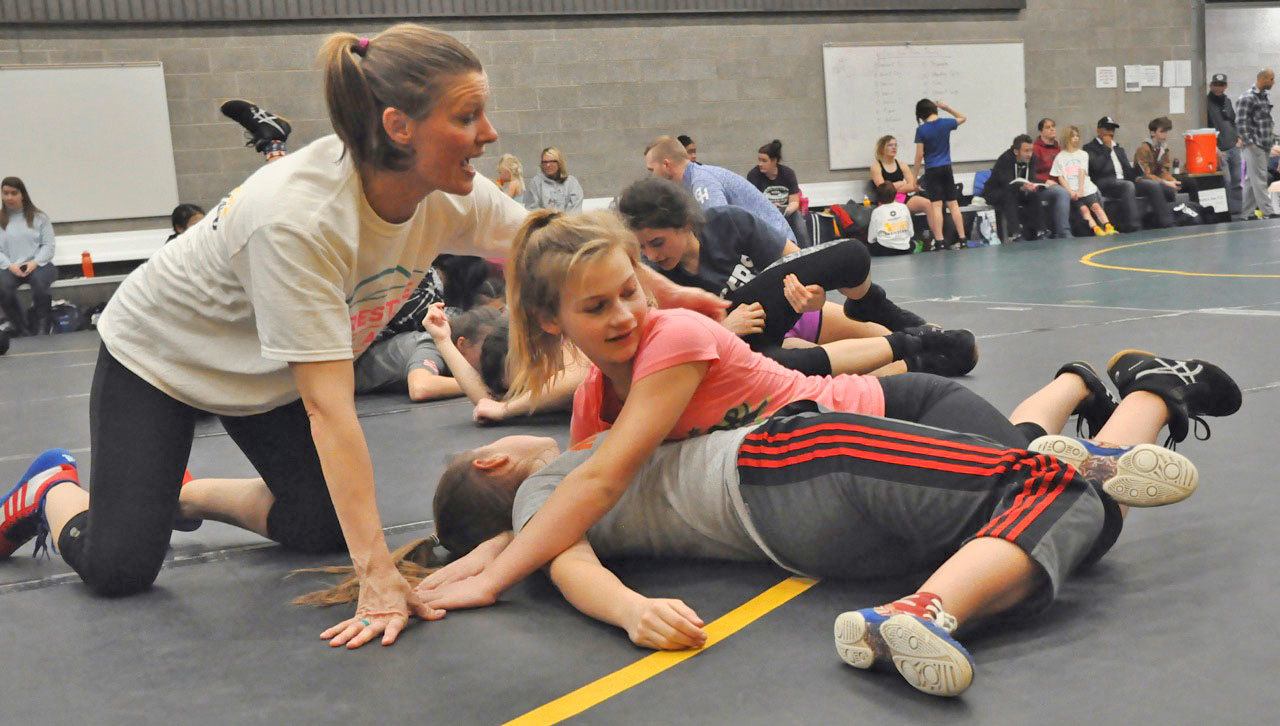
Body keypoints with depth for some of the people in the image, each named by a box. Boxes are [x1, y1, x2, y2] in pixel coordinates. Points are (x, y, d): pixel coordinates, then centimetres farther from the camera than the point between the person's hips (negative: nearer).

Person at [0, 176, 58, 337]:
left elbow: (48, 245, 5)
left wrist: (34, 262, -12)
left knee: (40, 282, -36)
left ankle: (41, 330, -17)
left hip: (38, 264, -1)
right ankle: (22, 331, -16)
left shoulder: (38, 217, 10)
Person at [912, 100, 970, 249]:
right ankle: (961, 239, 6)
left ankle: (940, 241, -12)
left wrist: (915, 175, 0)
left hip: (932, 171, -3)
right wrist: (946, 108, 15)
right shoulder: (946, 124, 0)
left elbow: (919, 155, -8)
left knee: (936, 205, -7)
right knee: (953, 204, 7)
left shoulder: (921, 130, -9)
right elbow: (963, 118, 21)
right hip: (946, 169, 3)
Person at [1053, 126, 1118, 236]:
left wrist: (1081, 189, -10)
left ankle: (1108, 227, -28)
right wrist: (1070, 191, -11)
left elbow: (1082, 172, 4)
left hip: (1086, 187, 2)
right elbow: (1060, 177, 3)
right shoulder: (1060, 157, 11)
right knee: (1083, 208, -22)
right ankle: (1095, 228, -33)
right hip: (1071, 189, -2)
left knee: (1096, 206, -18)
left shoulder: (1083, 154, 17)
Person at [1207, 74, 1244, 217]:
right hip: (1219, 150, -7)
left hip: (1234, 148, 7)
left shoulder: (1228, 101, 16)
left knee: (1237, 182, 8)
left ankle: (1237, 212, 15)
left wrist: (1239, 138, 10)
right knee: (1226, 182, -11)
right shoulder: (1206, 103, -6)